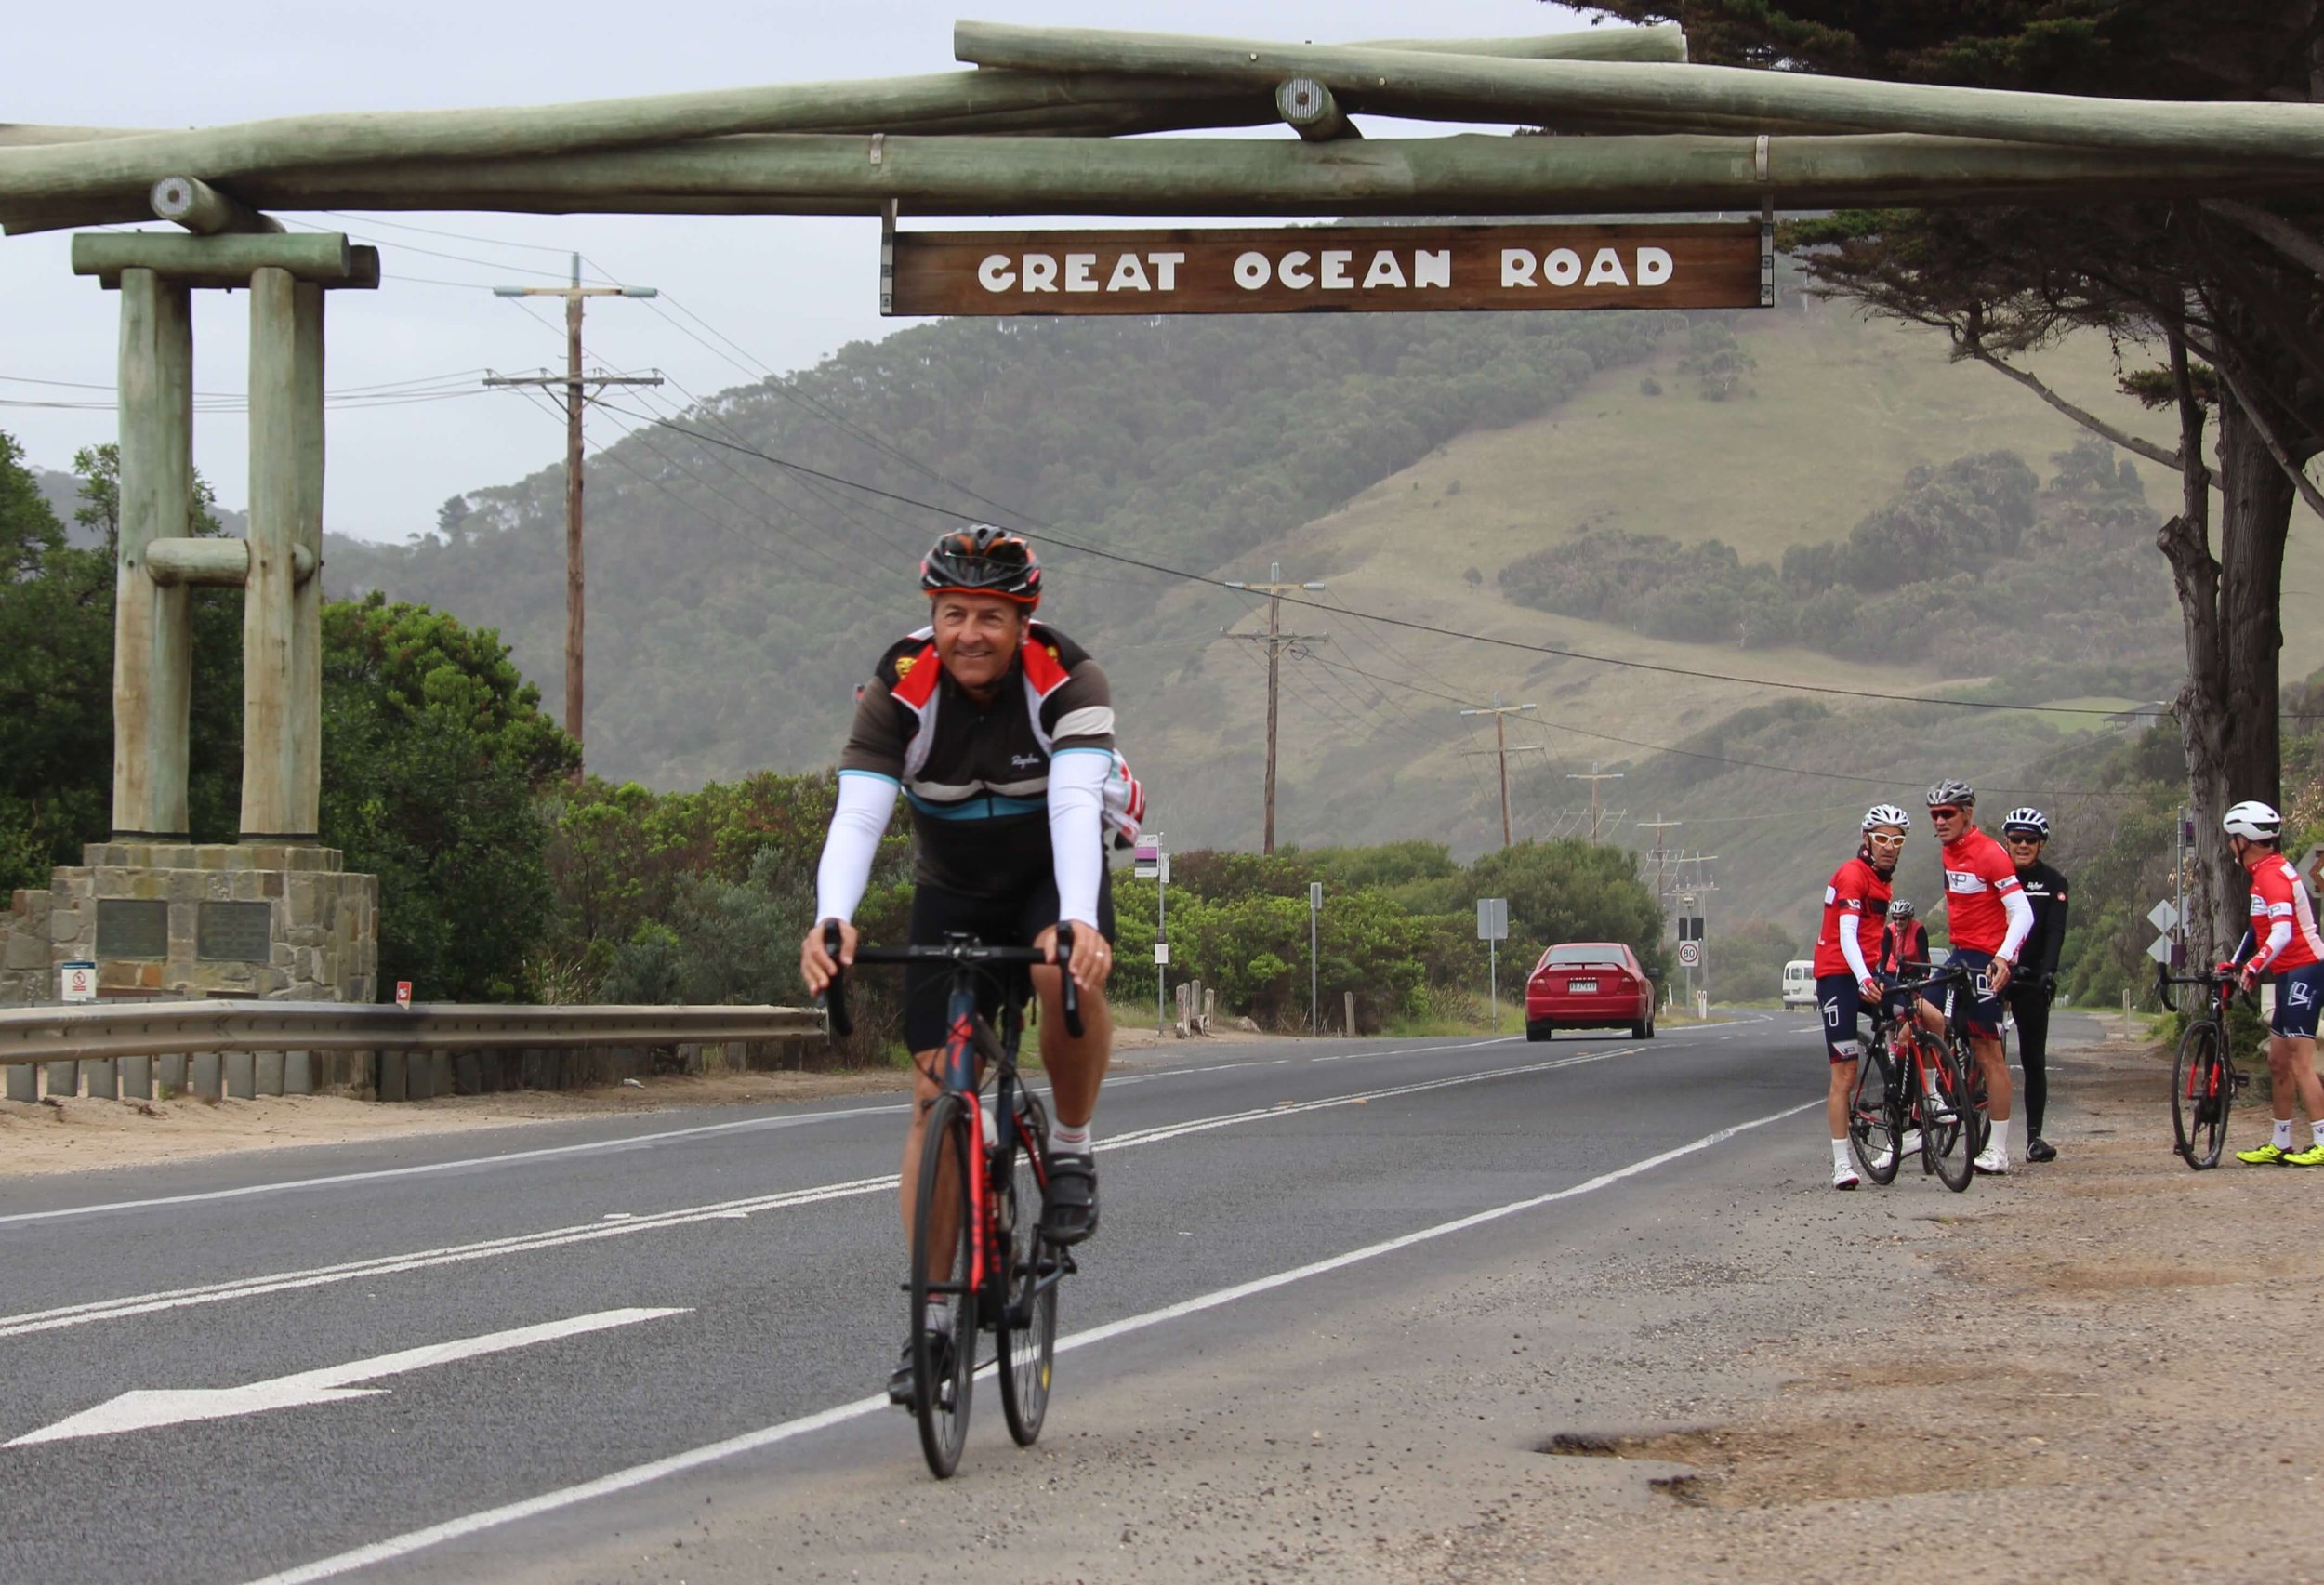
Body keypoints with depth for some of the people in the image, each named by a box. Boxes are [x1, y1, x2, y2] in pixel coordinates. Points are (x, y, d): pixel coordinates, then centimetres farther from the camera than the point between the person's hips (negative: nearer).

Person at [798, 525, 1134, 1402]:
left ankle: (1071, 1149, -10)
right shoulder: (900, 689, -20)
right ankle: (930, 1319, -2)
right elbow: (857, 813, -30)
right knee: (935, 1090, -7)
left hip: (1052, 877, -2)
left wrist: (1078, 921, -55)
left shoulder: (1066, 679, -24)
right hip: (952, 893, 2)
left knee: (1068, 973, -36)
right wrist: (832, 920, -49)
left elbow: (1076, 804, -38)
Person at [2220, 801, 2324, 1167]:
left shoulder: (2272, 875, -16)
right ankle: (2280, 1146, 16)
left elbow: (2282, 933, -28)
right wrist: (2236, 964, 21)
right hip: (2291, 973, 11)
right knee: (2278, 1061, 12)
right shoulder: (2268, 872, 17)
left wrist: (2253, 968, -32)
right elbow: (2260, 929, 25)